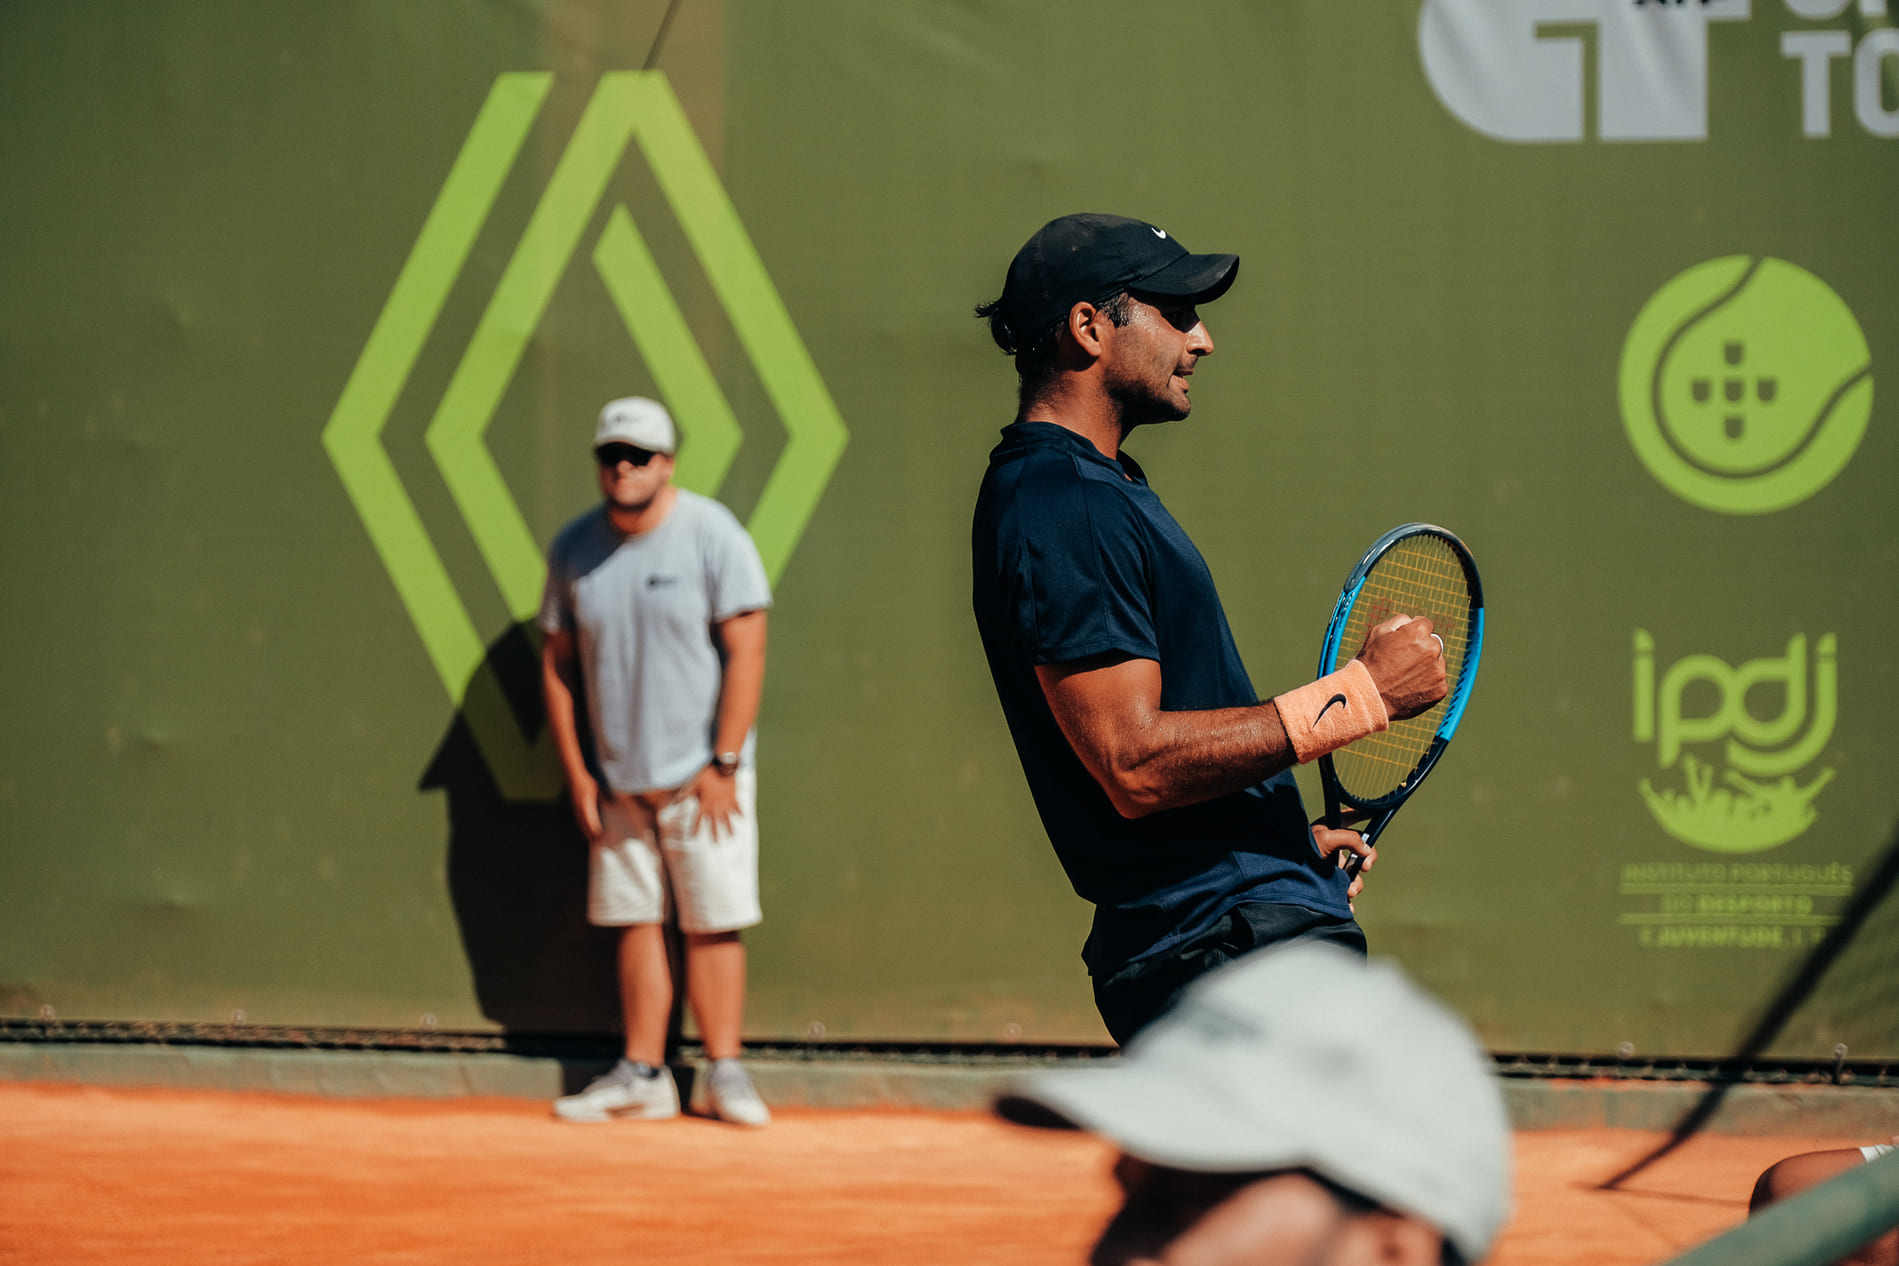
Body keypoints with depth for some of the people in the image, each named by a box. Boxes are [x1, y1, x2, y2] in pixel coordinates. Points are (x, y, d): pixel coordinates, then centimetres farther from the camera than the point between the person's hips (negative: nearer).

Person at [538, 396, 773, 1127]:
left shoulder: (712, 536, -9)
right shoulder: (574, 548, 5)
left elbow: (746, 652, -11)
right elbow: (557, 661, 12)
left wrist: (724, 764, -15)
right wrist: (575, 771, 6)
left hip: (703, 776, -4)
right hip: (620, 780, 4)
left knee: (711, 924, -5)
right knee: (636, 922, 5)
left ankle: (724, 1073, 0)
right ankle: (643, 1076, 9)